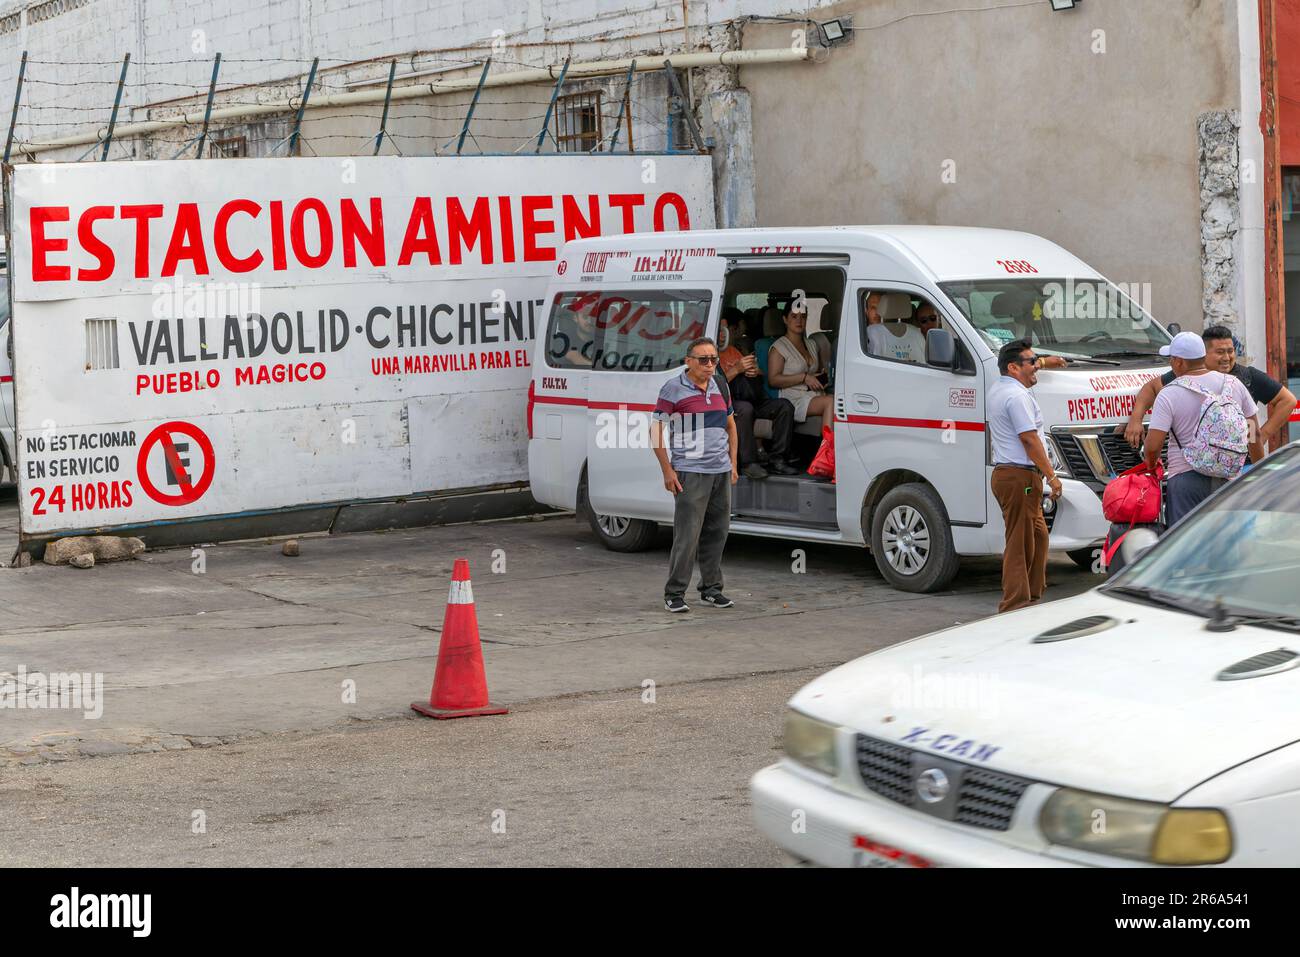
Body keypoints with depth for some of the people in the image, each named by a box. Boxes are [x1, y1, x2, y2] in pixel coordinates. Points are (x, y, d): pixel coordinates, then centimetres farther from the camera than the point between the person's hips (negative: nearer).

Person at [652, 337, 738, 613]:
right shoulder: (673, 389, -6)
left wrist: (733, 464, 16)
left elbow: (730, 426, 25)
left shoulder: (720, 388, 13)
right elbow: (657, 431, -7)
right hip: (690, 473, -6)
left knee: (717, 532, 10)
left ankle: (711, 589, 20)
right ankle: (674, 593, -3)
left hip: (721, 472, 6)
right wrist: (667, 471, -12)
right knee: (687, 535, -9)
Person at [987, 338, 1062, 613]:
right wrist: (1051, 475, -15)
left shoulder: (997, 389, 16)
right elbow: (1029, 439, -20)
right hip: (1020, 477, -11)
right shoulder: (1017, 397, -16)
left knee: (1038, 536, 17)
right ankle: (1015, 607, -7)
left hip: (1004, 472, 11)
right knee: (1020, 544, -8)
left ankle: (1033, 596, 23)